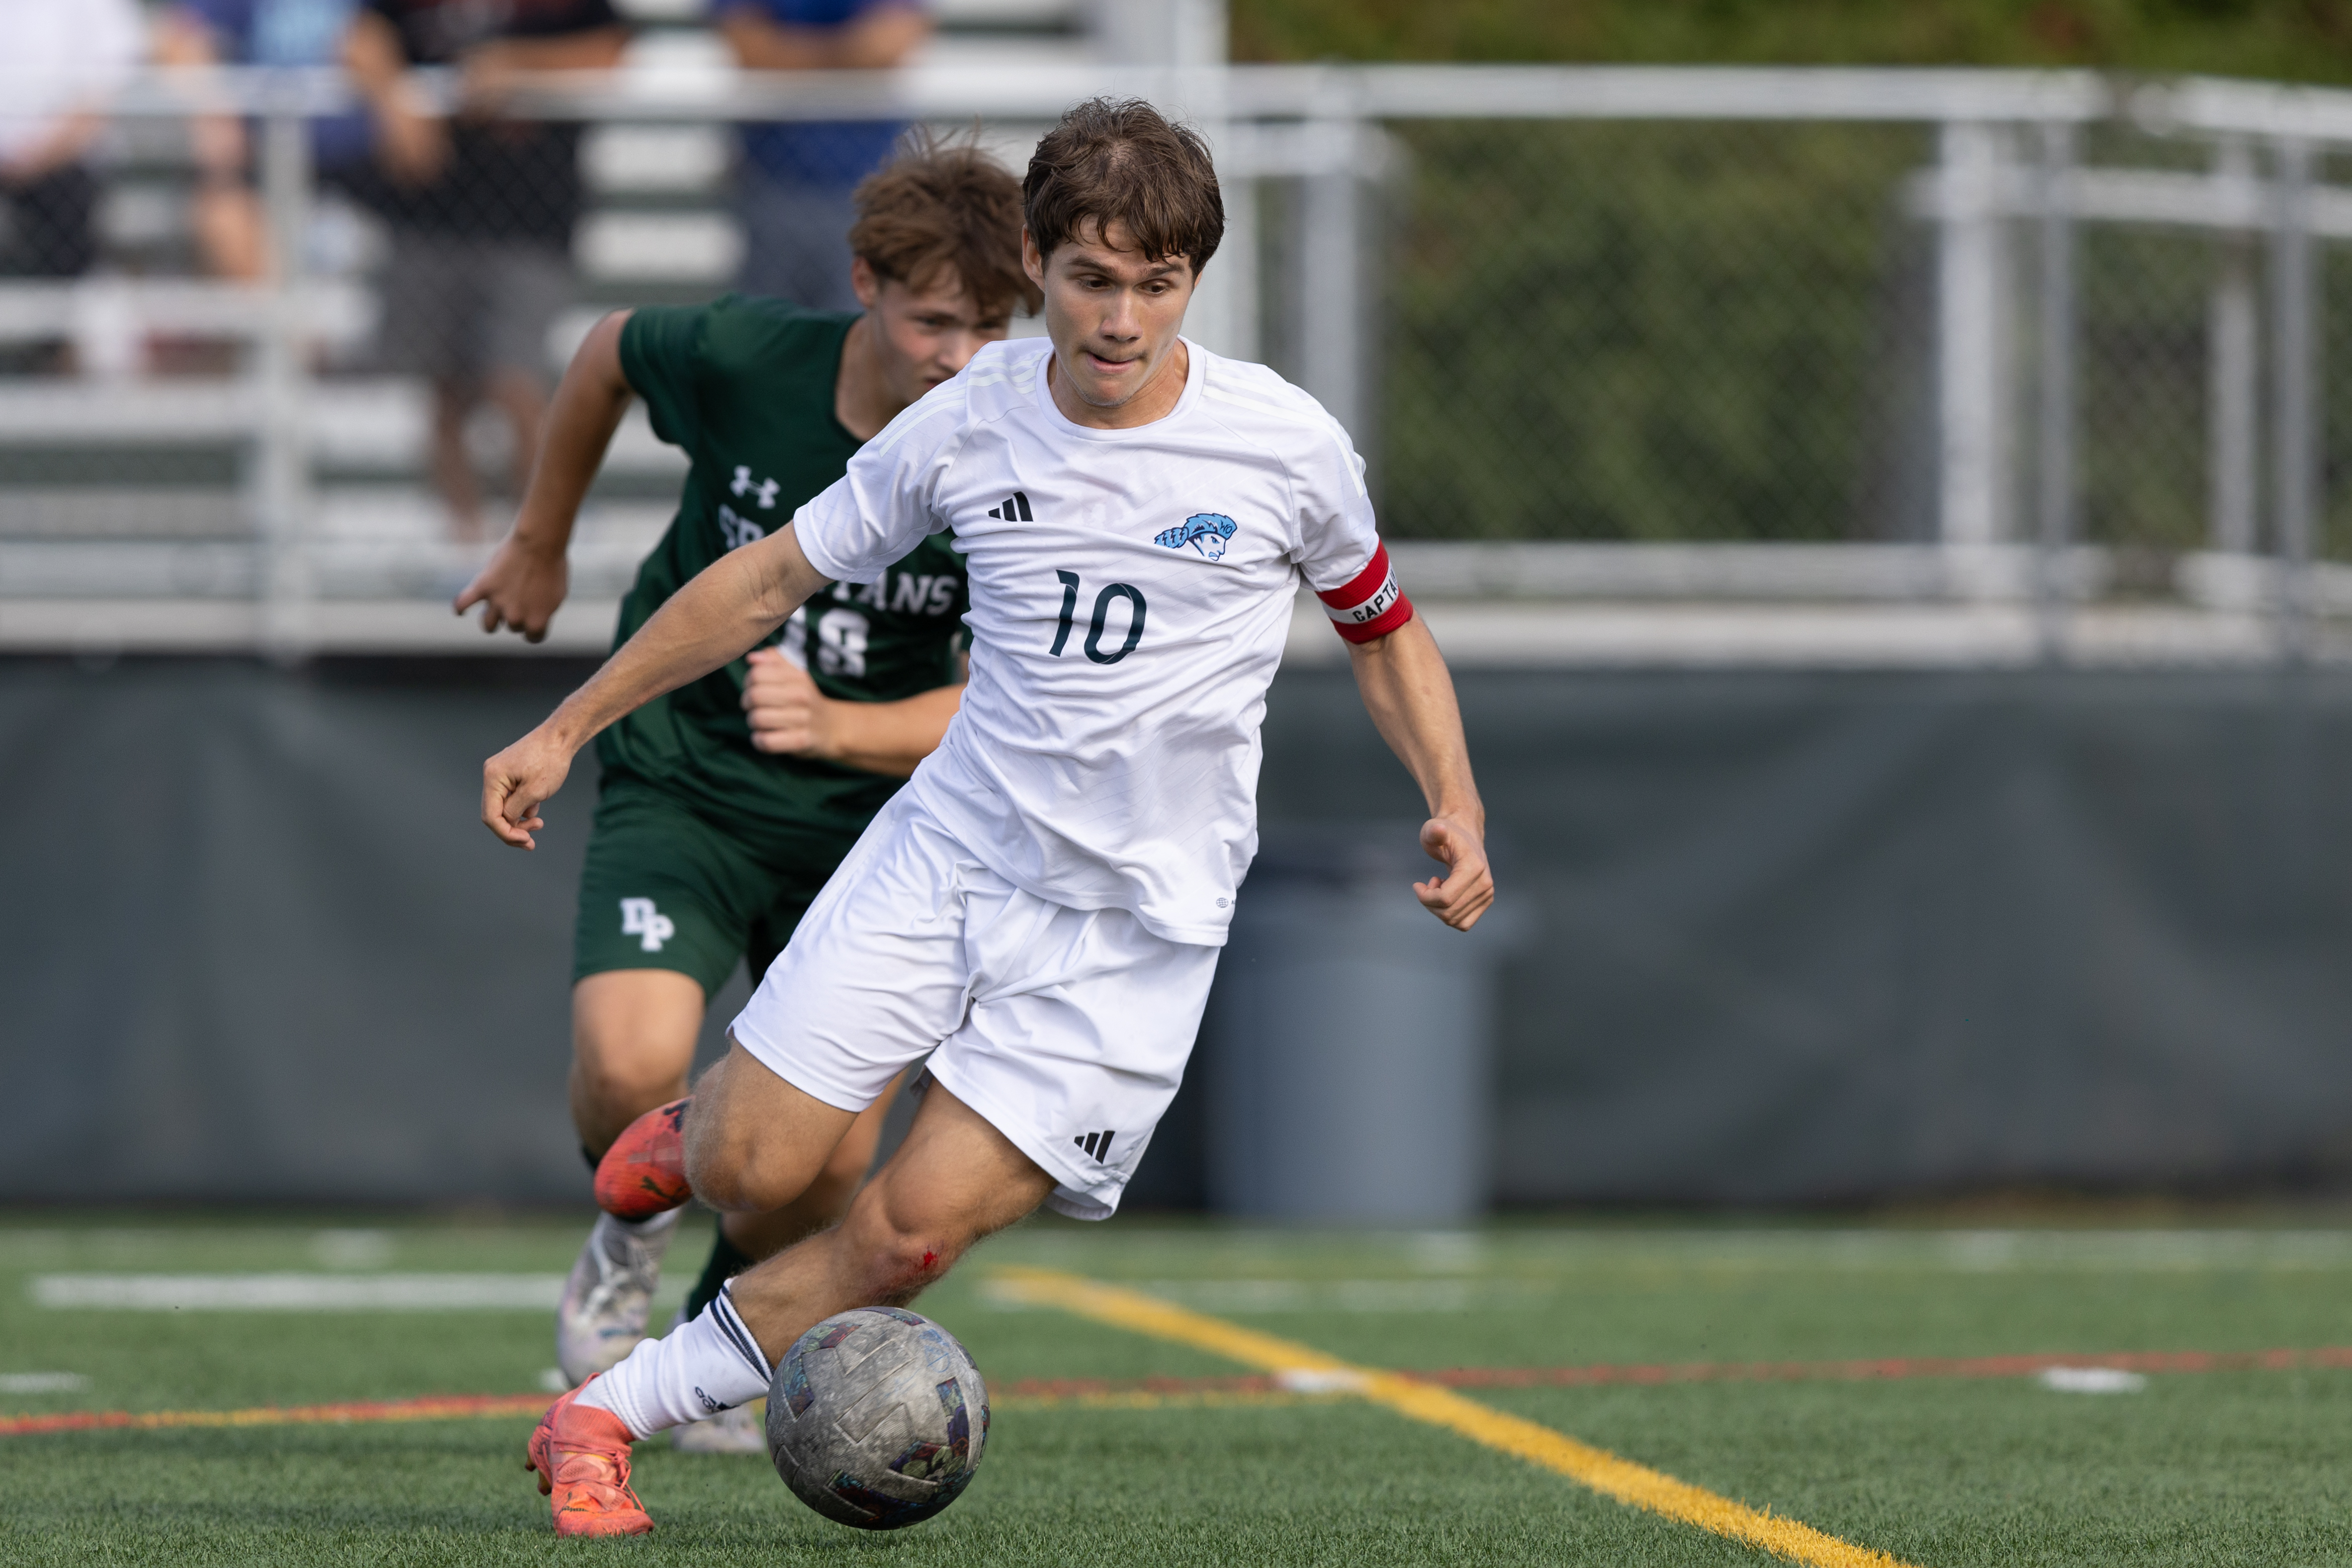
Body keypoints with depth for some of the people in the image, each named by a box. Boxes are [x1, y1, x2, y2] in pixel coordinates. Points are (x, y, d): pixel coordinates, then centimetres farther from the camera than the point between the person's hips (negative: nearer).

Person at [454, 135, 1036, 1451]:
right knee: (633, 1070, -26)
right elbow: (610, 353, 6)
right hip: (680, 783, -1)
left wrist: (831, 725, -35)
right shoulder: (743, 358, -18)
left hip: (862, 819, 1)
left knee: (830, 1159, -6)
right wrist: (542, 542, 17)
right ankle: (632, 1230, 11)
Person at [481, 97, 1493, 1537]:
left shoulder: (1287, 446, -9)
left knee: (910, 1235, -11)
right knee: (747, 1173, -7)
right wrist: (569, 728, 9)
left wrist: (1457, 809, -6)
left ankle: (608, 1417, 3)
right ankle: (689, 1134, 31)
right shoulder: (967, 424, -6)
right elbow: (774, 578, 7)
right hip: (949, 851, 2)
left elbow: (1384, 625, 9)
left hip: (1138, 925, -1)